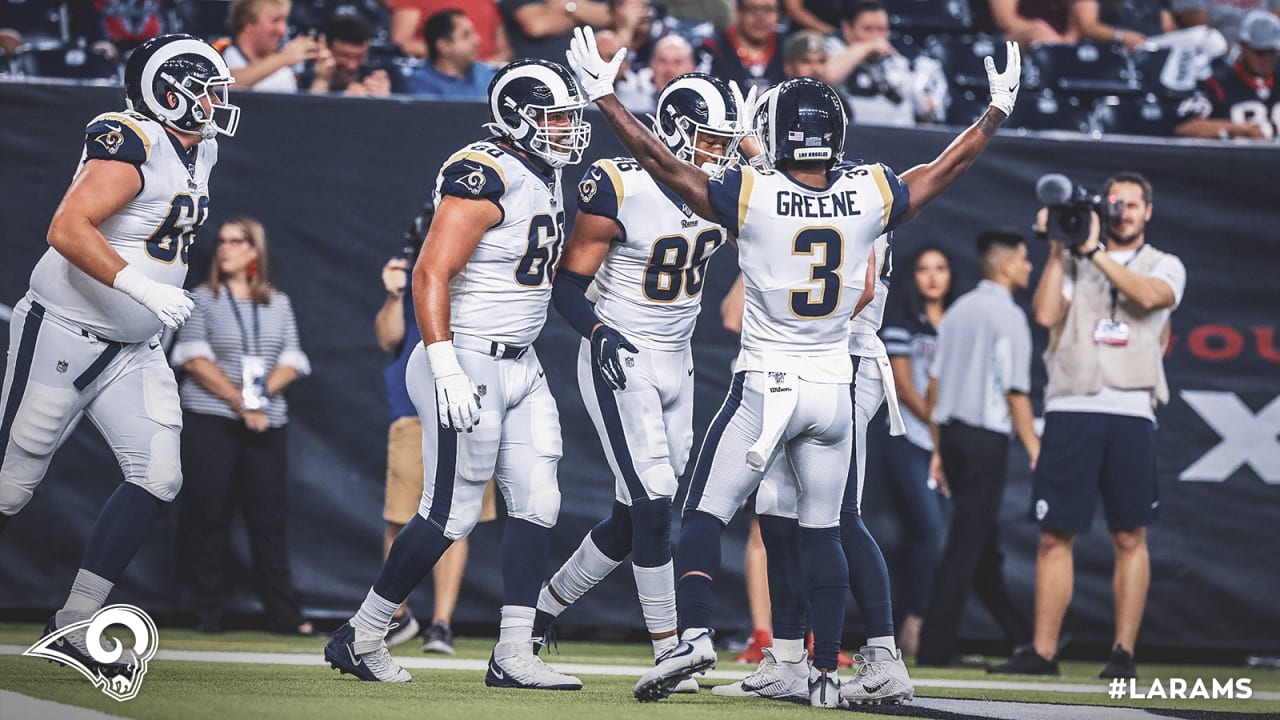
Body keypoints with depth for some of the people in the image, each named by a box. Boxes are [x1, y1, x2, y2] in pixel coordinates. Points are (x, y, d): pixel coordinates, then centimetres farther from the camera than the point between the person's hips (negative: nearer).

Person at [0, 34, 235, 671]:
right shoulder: (132, 145, -20)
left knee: (157, 477, -4)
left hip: (132, 351, 8)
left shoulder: (199, 153, 8)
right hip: (62, 333, -8)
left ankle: (73, 624, 2)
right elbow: (67, 230, -31)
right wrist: (141, 287, -37)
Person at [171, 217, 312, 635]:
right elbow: (195, 359, -5)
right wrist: (237, 400, -15)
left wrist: (260, 393, -12)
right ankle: (208, 613, 2)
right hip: (208, 420, -2)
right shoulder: (203, 299, 5)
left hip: (266, 423, 2)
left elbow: (291, 362, 6)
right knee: (209, 514, -4)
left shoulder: (278, 304, 13)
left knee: (269, 514, -1)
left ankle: (283, 614, 1)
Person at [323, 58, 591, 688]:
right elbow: (430, 274, -23)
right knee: (452, 513, -5)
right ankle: (360, 638, 8)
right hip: (467, 362, -9)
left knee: (536, 505, 4)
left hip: (519, 368, 9)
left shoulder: (545, 181, 12)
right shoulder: (487, 180, -18)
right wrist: (446, 369, -29)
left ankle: (514, 656, 7)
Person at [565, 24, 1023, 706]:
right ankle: (826, 673, 13)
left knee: (703, 515, 2)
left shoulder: (750, 195, -12)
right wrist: (997, 112, 28)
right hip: (832, 389, 3)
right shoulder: (869, 198, -2)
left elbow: (664, 164, -7)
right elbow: (945, 168, 13)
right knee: (822, 534, 12)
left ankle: (693, 633, -17)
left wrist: (604, 96, 1)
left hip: (763, 386, -3)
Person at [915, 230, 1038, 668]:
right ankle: (935, 648, -6)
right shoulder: (1008, 315, -10)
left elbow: (935, 381, 15)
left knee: (984, 538, 13)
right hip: (986, 437, -8)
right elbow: (1015, 391, -14)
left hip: (953, 434, 8)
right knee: (968, 542, -5)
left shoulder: (959, 310, 13)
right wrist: (1035, 452, -9)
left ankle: (1019, 635, 21)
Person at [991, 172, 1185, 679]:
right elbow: (1046, 314, 0)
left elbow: (1149, 295, -11)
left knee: (1129, 538, 0)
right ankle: (1043, 651, 2)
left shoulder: (1164, 266, 11)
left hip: (1129, 413, -1)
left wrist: (1094, 250, -11)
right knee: (1054, 536, -1)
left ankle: (1124, 652, 4)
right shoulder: (1074, 263, 15)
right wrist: (1057, 248, 1)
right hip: (1070, 408, 1)